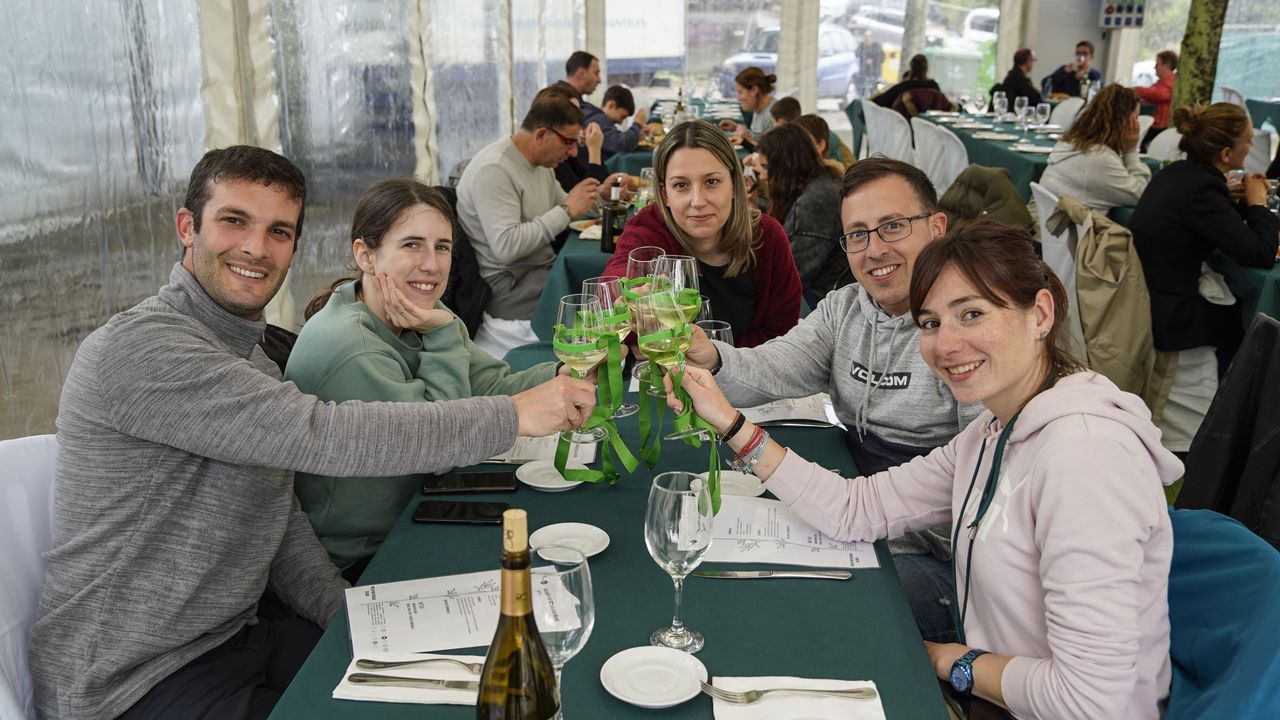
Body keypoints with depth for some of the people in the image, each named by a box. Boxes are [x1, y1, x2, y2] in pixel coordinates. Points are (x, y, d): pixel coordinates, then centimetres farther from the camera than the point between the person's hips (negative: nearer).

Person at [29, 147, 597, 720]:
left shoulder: (250, 354, 9)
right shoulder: (138, 346, -22)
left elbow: (281, 521, 8)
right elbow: (325, 439, -31)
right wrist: (515, 416, -26)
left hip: (240, 628, 8)